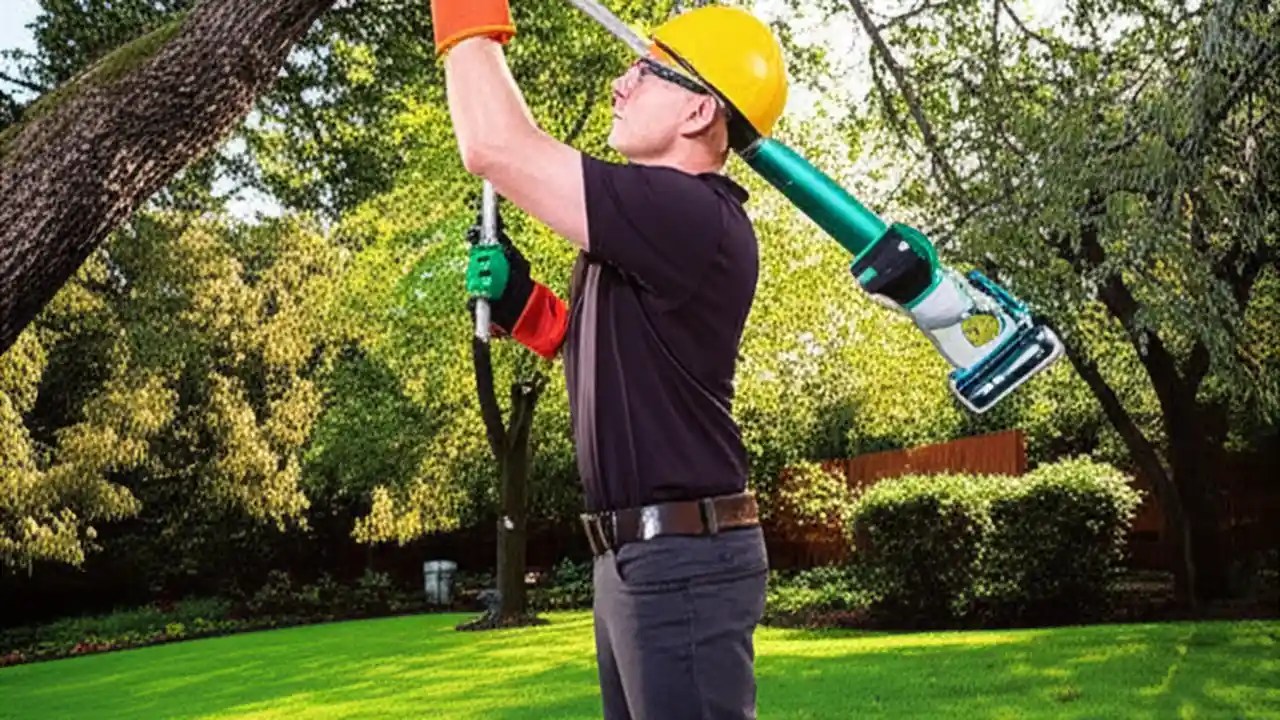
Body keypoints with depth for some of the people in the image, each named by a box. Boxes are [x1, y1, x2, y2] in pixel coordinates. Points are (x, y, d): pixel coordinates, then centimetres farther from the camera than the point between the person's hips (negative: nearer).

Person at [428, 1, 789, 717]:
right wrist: (519, 301, 6)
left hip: (681, 558, -10)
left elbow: (494, 147, -24)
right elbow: (600, 350, 22)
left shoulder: (692, 217, -21)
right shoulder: (667, 219, 13)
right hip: (639, 552, 10)